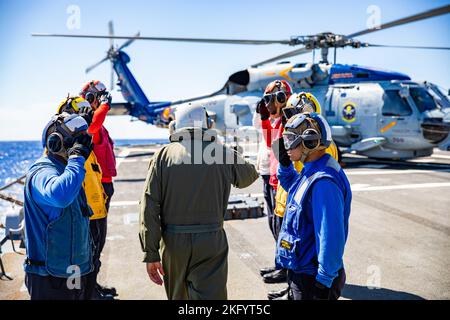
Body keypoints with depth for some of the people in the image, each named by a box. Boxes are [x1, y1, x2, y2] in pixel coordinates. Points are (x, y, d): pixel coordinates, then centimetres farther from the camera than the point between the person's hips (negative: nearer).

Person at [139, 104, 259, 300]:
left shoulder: (164, 155, -2)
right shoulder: (223, 153, -3)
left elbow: (149, 206, -6)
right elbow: (250, 175, 18)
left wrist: (151, 253, -2)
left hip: (173, 241, 2)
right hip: (211, 242, -2)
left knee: (178, 296, 22)